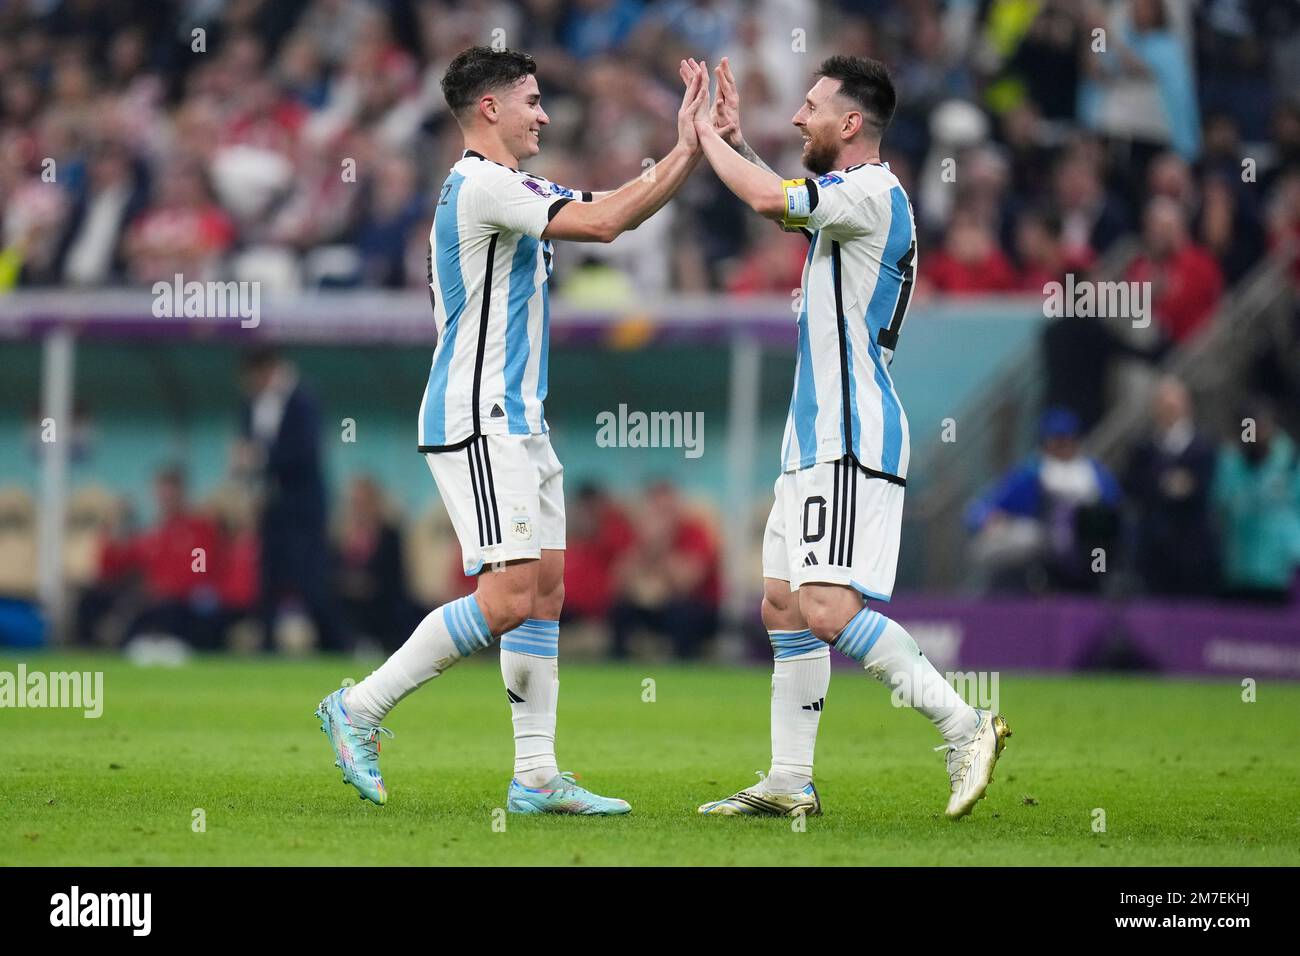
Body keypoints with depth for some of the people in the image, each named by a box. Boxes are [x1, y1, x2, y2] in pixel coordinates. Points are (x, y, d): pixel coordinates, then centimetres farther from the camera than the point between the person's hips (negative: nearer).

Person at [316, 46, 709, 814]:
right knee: (508, 597, -15)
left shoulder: (509, 191, 18)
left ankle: (537, 776, 5)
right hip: (479, 425, -11)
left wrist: (690, 149, 9)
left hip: (516, 423, 11)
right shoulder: (482, 185, -13)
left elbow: (617, 209, 21)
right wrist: (689, 151, -13)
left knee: (549, 589, 6)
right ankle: (360, 709, -6)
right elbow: (605, 223, -20)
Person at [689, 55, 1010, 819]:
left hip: (852, 442, -11)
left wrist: (708, 136, -8)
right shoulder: (850, 196, 17)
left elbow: (770, 199, -24)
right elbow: (779, 204, 38)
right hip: (819, 438, 11)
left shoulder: (873, 192, -14)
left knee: (829, 610, -18)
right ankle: (790, 783, 14)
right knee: (784, 605, 11)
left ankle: (965, 727, -16)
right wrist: (736, 140, 24)